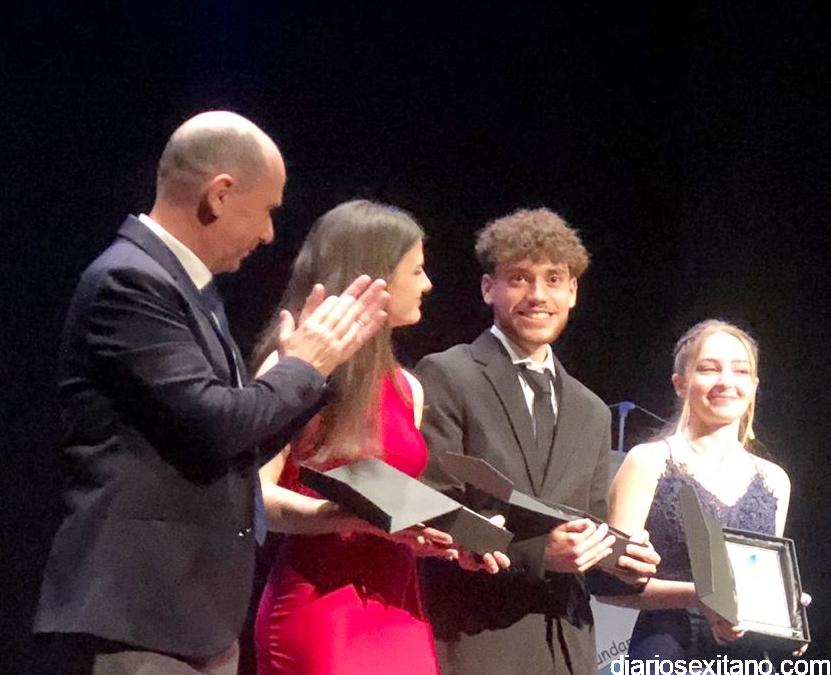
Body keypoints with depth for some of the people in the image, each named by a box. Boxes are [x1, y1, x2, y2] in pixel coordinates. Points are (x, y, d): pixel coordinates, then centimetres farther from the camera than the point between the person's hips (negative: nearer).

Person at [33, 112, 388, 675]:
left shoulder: (185, 285, 16)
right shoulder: (128, 280, -15)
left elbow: (242, 429, 20)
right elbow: (213, 425, -22)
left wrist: (319, 357, 18)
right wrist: (304, 364, -6)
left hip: (199, 613, 10)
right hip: (134, 615, -10)